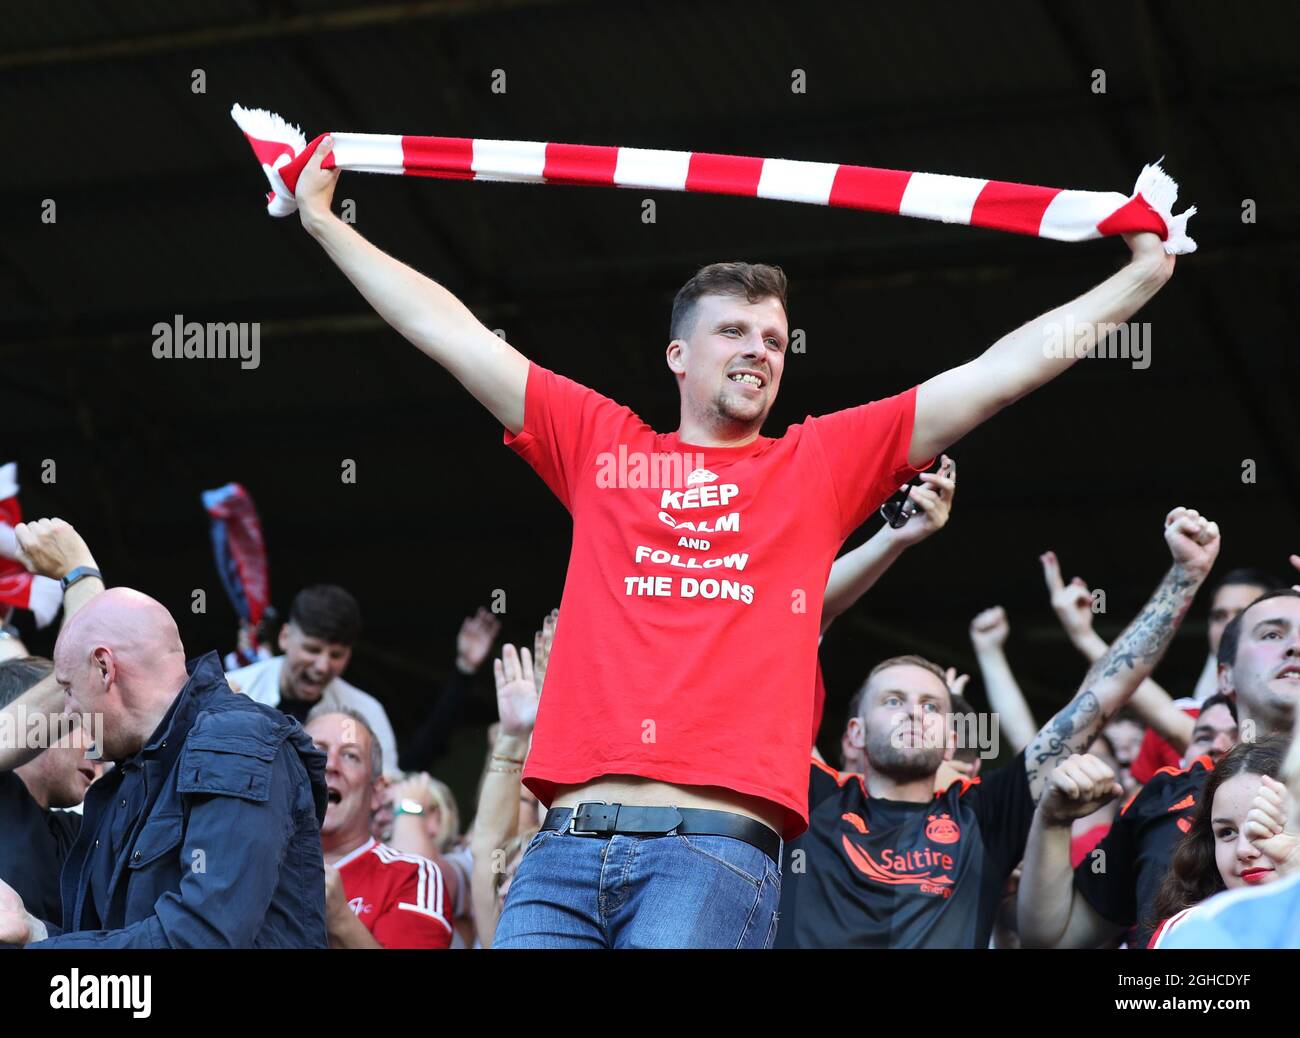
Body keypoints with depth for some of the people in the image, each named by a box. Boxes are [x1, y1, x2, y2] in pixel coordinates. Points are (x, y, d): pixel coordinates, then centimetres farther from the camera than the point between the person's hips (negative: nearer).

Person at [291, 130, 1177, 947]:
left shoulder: (822, 462, 17)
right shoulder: (598, 443, 19)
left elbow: (1004, 369, 18)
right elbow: (446, 329, 22)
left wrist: (1144, 273, 19)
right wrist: (323, 219, 24)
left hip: (720, 847, -2)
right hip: (570, 841, 2)